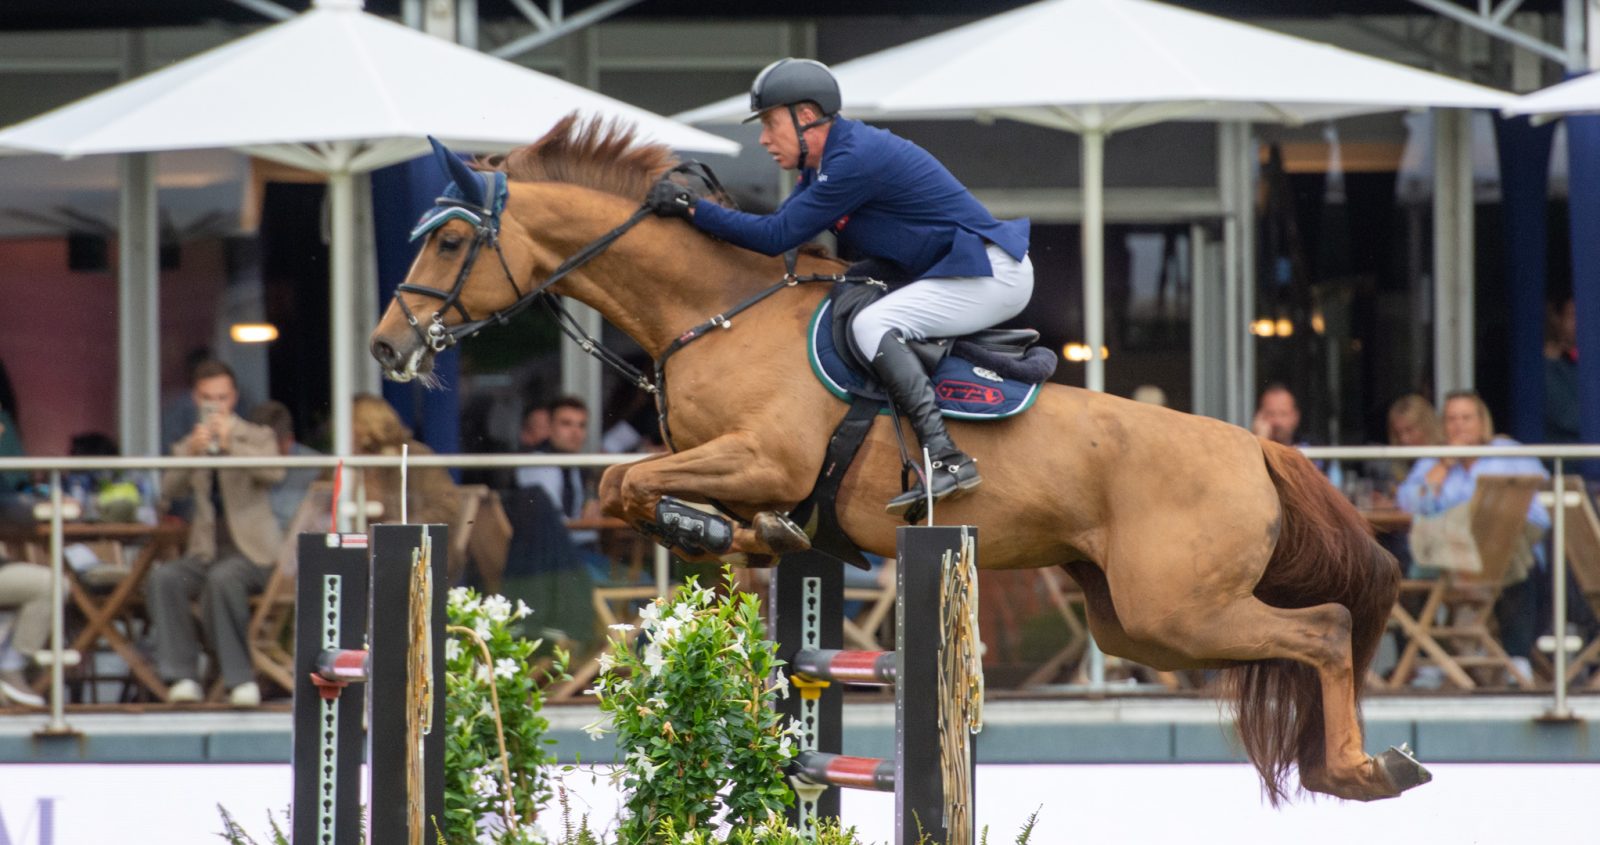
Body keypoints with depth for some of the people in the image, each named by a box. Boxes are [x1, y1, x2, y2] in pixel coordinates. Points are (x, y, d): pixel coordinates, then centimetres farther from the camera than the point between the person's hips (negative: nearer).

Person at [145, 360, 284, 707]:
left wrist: (230, 445, -23)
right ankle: (182, 676, -26)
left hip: (251, 550, -3)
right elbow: (169, 490, -2)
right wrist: (191, 454, -18)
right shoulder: (187, 447, 16)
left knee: (222, 579, -36)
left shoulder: (258, 437, 9)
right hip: (207, 551, 3)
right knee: (163, 579, -27)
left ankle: (240, 678, -27)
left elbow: (275, 472, -13)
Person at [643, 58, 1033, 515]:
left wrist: (691, 207, -15)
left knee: (871, 326, -23)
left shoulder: (854, 160, -21)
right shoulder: (828, 159, 11)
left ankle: (946, 459, -31)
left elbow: (776, 236, -20)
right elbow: (781, 226, 16)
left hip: (990, 273, -11)